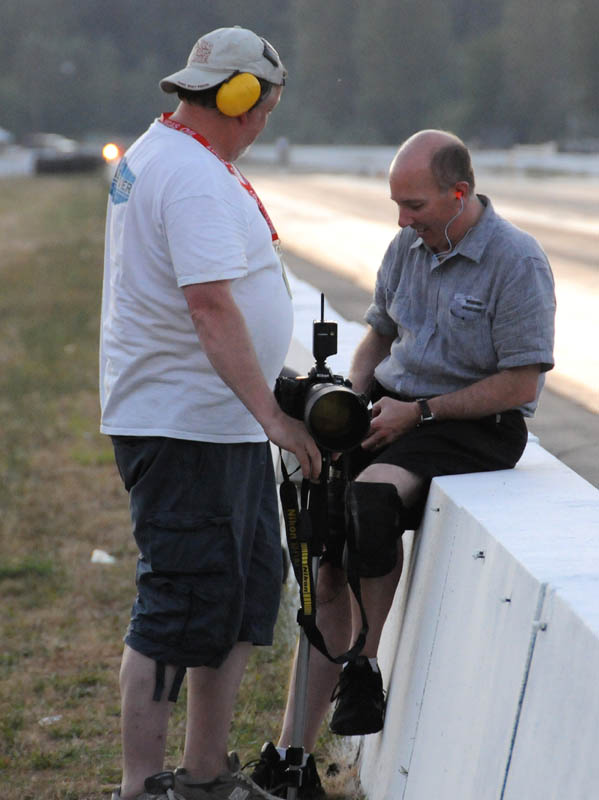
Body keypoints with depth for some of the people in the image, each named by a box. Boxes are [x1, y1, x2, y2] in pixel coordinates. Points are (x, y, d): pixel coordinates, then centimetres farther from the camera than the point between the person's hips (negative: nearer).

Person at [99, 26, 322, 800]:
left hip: (220, 426, 11)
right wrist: (272, 416, -27)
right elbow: (211, 306, -27)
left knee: (245, 587, 16)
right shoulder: (196, 177, -18)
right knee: (177, 605, -6)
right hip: (185, 430, -11)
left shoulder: (156, 155, 16)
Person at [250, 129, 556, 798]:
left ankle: (365, 668, -17)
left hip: (477, 425, -6)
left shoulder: (517, 261, -13)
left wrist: (419, 413, -16)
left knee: (372, 494, -35)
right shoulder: (407, 246, 9)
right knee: (327, 560, -7)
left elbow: (519, 383, -15)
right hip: (396, 412, 7)